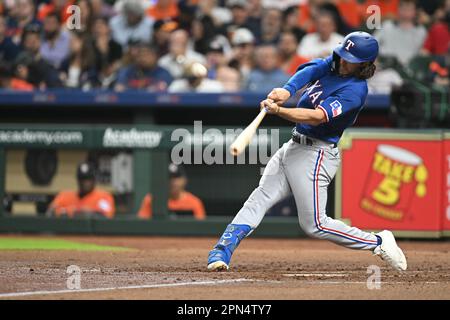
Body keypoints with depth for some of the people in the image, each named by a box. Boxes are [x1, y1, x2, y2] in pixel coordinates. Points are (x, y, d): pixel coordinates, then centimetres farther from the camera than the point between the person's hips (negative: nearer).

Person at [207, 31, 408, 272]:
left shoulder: (355, 90, -18)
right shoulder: (333, 64, 6)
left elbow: (317, 116, -28)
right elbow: (308, 70, -13)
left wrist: (278, 110, -38)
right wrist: (287, 90, -33)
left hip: (316, 154, -8)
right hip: (294, 145, 8)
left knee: (314, 224, -6)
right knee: (258, 200, -2)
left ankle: (379, 242, 5)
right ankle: (222, 251, -9)